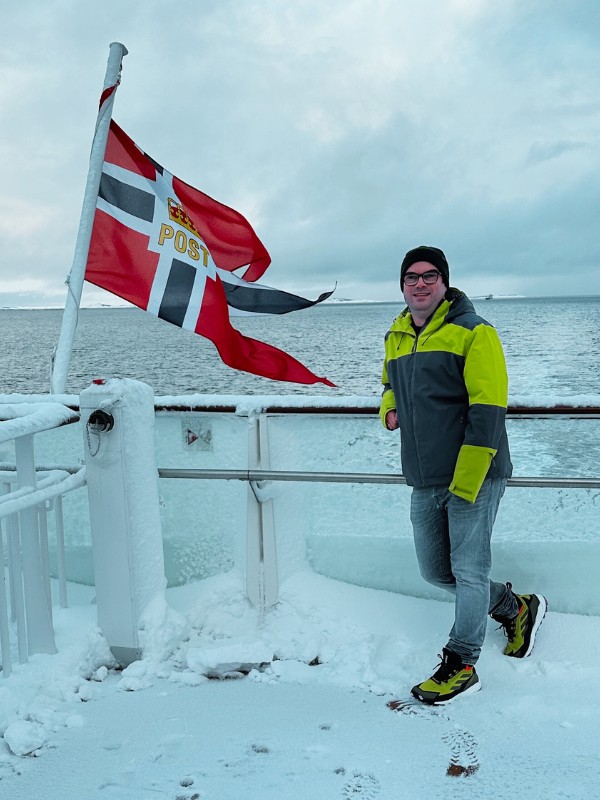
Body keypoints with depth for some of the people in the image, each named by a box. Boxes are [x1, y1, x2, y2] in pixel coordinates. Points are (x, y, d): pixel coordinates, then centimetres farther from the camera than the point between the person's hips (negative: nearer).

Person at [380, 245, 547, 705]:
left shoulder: (473, 333, -10)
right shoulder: (396, 337, 11)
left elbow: (487, 412, -16)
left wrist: (466, 483, -20)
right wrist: (389, 408, 6)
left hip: (474, 477, -7)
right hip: (424, 482, 8)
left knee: (468, 571, 0)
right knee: (436, 572, 15)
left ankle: (461, 666, 17)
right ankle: (516, 608, 36)